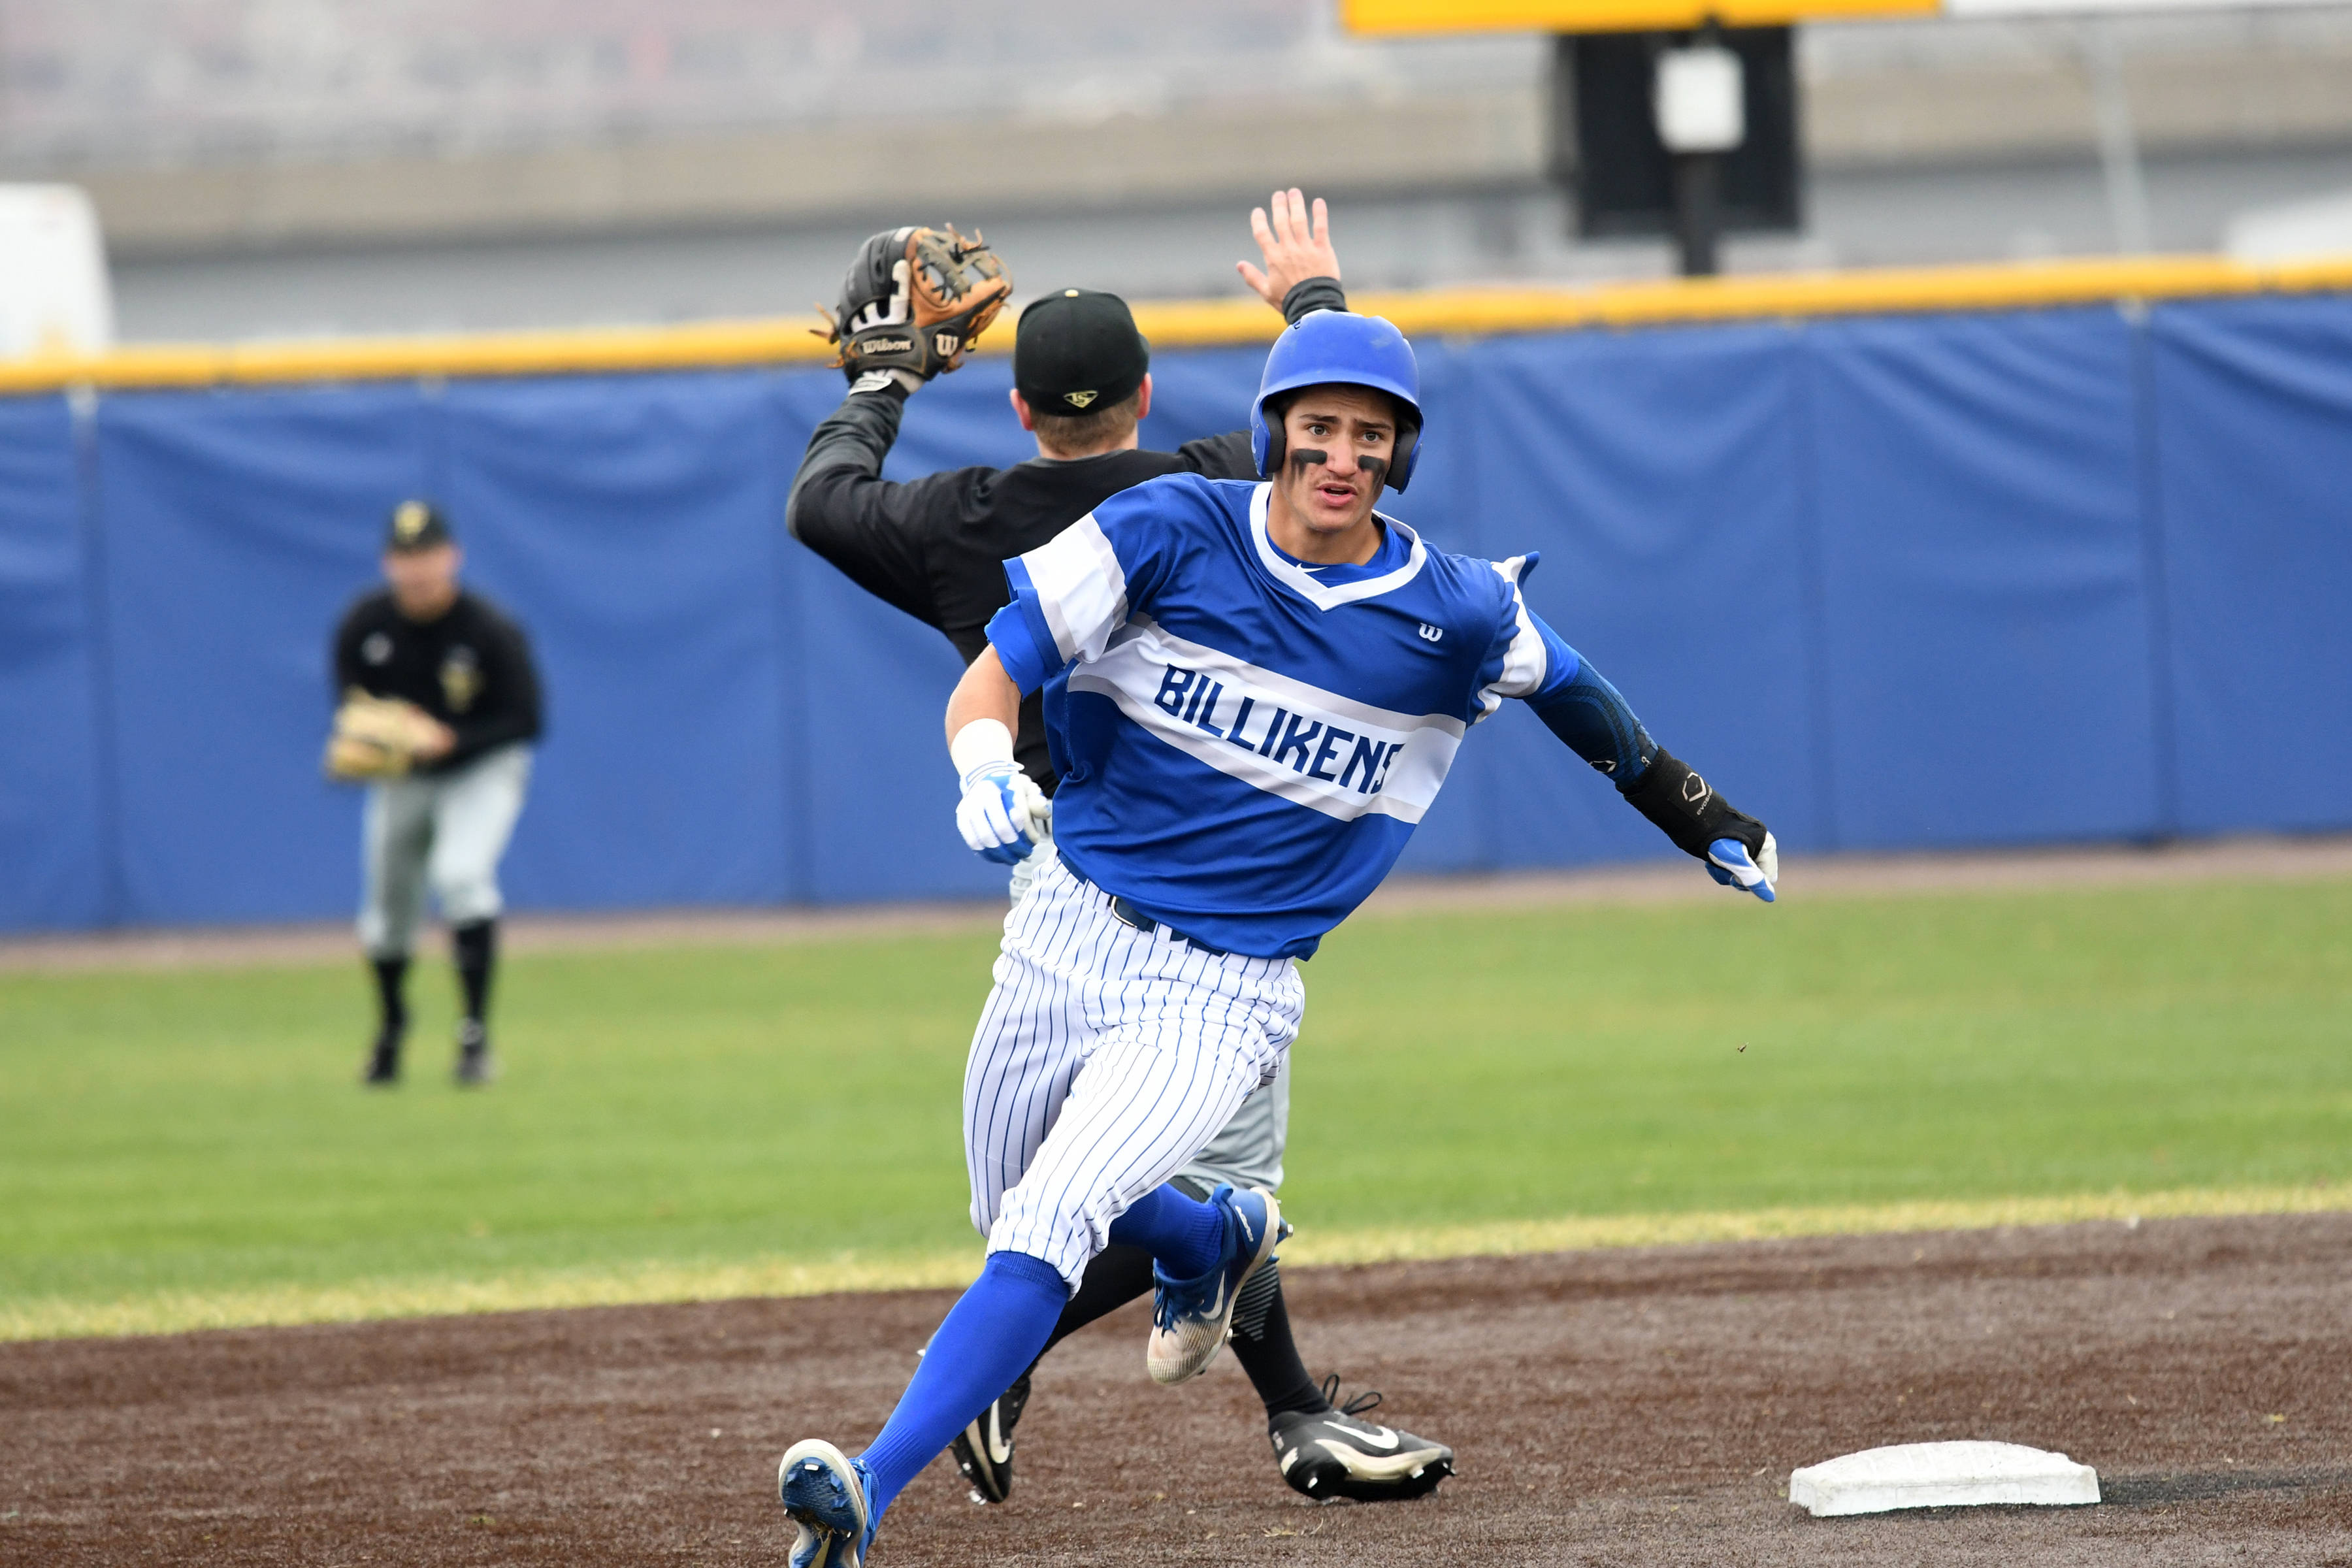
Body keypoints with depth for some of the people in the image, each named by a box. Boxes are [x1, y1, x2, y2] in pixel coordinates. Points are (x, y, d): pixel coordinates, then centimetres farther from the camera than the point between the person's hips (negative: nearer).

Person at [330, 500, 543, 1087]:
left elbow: (525, 722, -19)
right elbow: (349, 704, 1)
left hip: (481, 768, -4)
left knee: (460, 873, -28)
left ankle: (476, 1033, -21)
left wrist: (444, 740, -31)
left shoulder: (492, 631, -24)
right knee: (388, 903, 11)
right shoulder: (362, 626, -14)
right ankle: (390, 1029, 39)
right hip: (400, 778, 4)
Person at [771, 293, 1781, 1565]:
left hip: (1226, 994, -3)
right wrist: (987, 764, -33)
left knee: (1052, 1223, -23)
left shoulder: (1458, 619, -6)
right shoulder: (1171, 532, -8)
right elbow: (988, 682, -9)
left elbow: (1571, 692, 16)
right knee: (1020, 1222, 20)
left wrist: (1705, 820, 25)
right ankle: (1216, 1240, 52)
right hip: (1070, 935, 3)